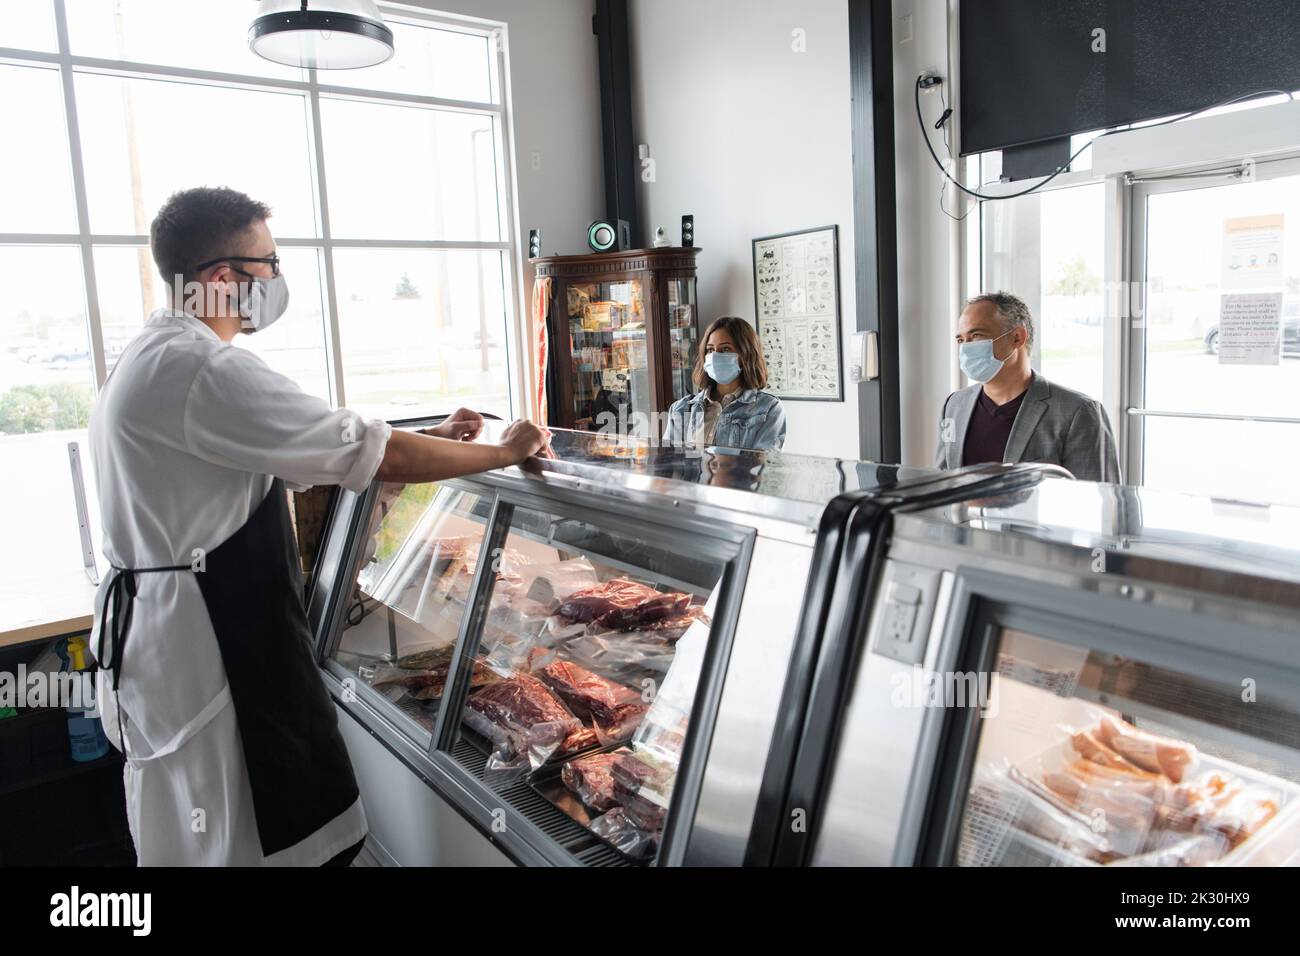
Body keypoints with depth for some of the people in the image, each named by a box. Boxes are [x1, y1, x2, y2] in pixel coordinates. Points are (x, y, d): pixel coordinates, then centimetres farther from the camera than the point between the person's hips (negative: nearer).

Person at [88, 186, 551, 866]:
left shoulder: (154, 357, 14)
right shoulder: (202, 369, -21)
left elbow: (299, 456, 16)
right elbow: (378, 457, -23)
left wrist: (431, 439, 11)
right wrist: (505, 452, -9)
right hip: (205, 640, -11)